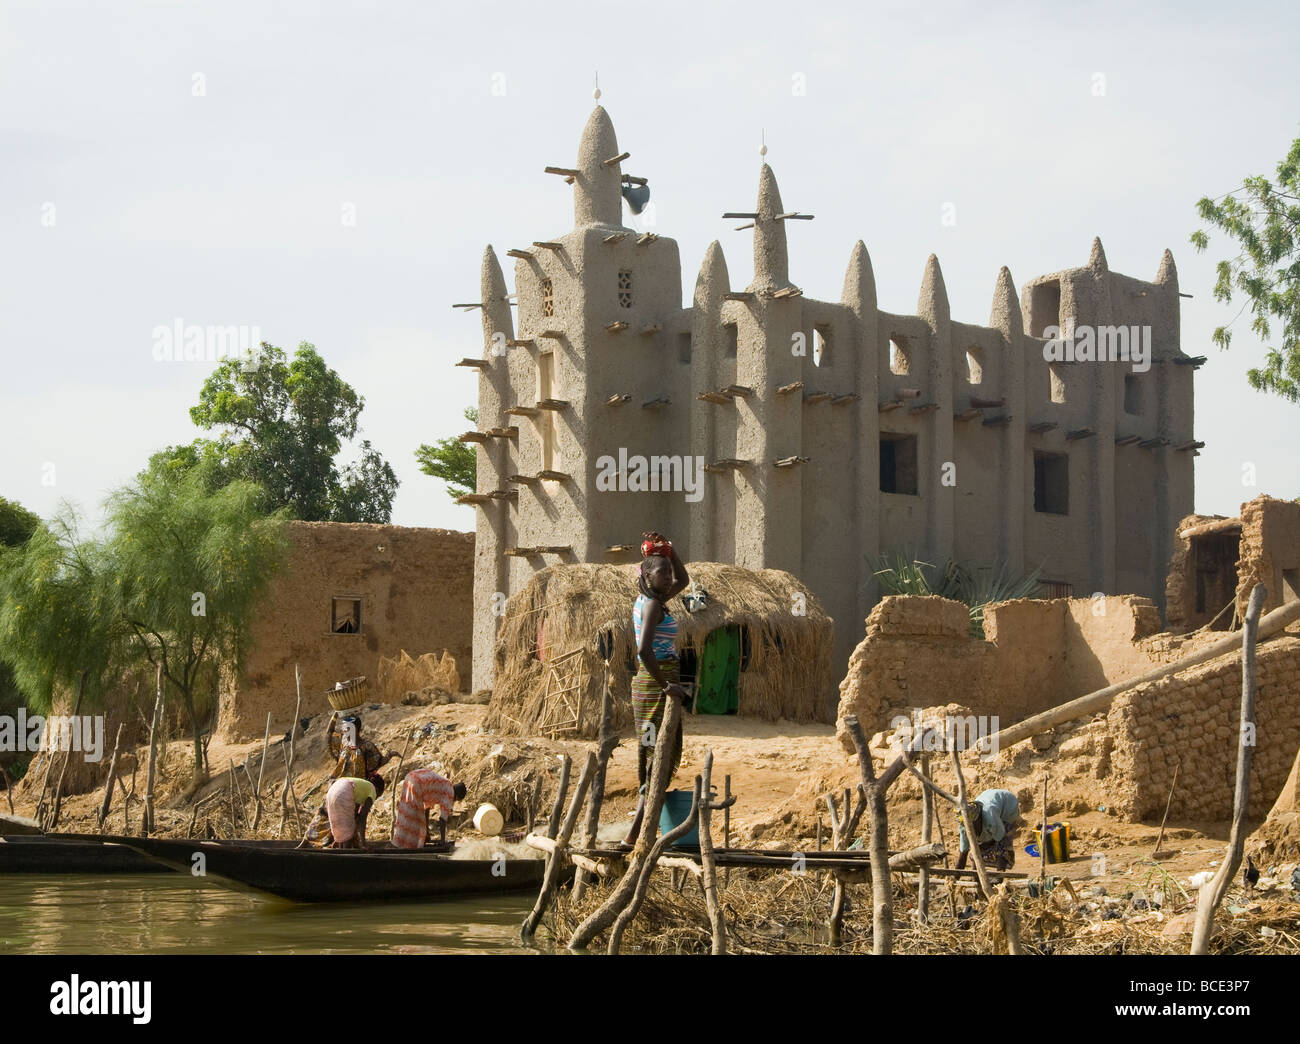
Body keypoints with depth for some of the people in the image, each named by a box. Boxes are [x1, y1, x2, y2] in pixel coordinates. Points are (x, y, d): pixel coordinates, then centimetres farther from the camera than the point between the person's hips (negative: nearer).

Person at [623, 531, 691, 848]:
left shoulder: (649, 600, 13)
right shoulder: (653, 605, -16)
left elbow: (683, 581, 30)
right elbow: (644, 649, -29)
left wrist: (670, 550, 18)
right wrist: (665, 685, -24)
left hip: (649, 682, 10)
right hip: (656, 684, -10)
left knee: (650, 753, 15)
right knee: (661, 755, -9)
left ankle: (642, 815, 21)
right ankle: (634, 834, -12)